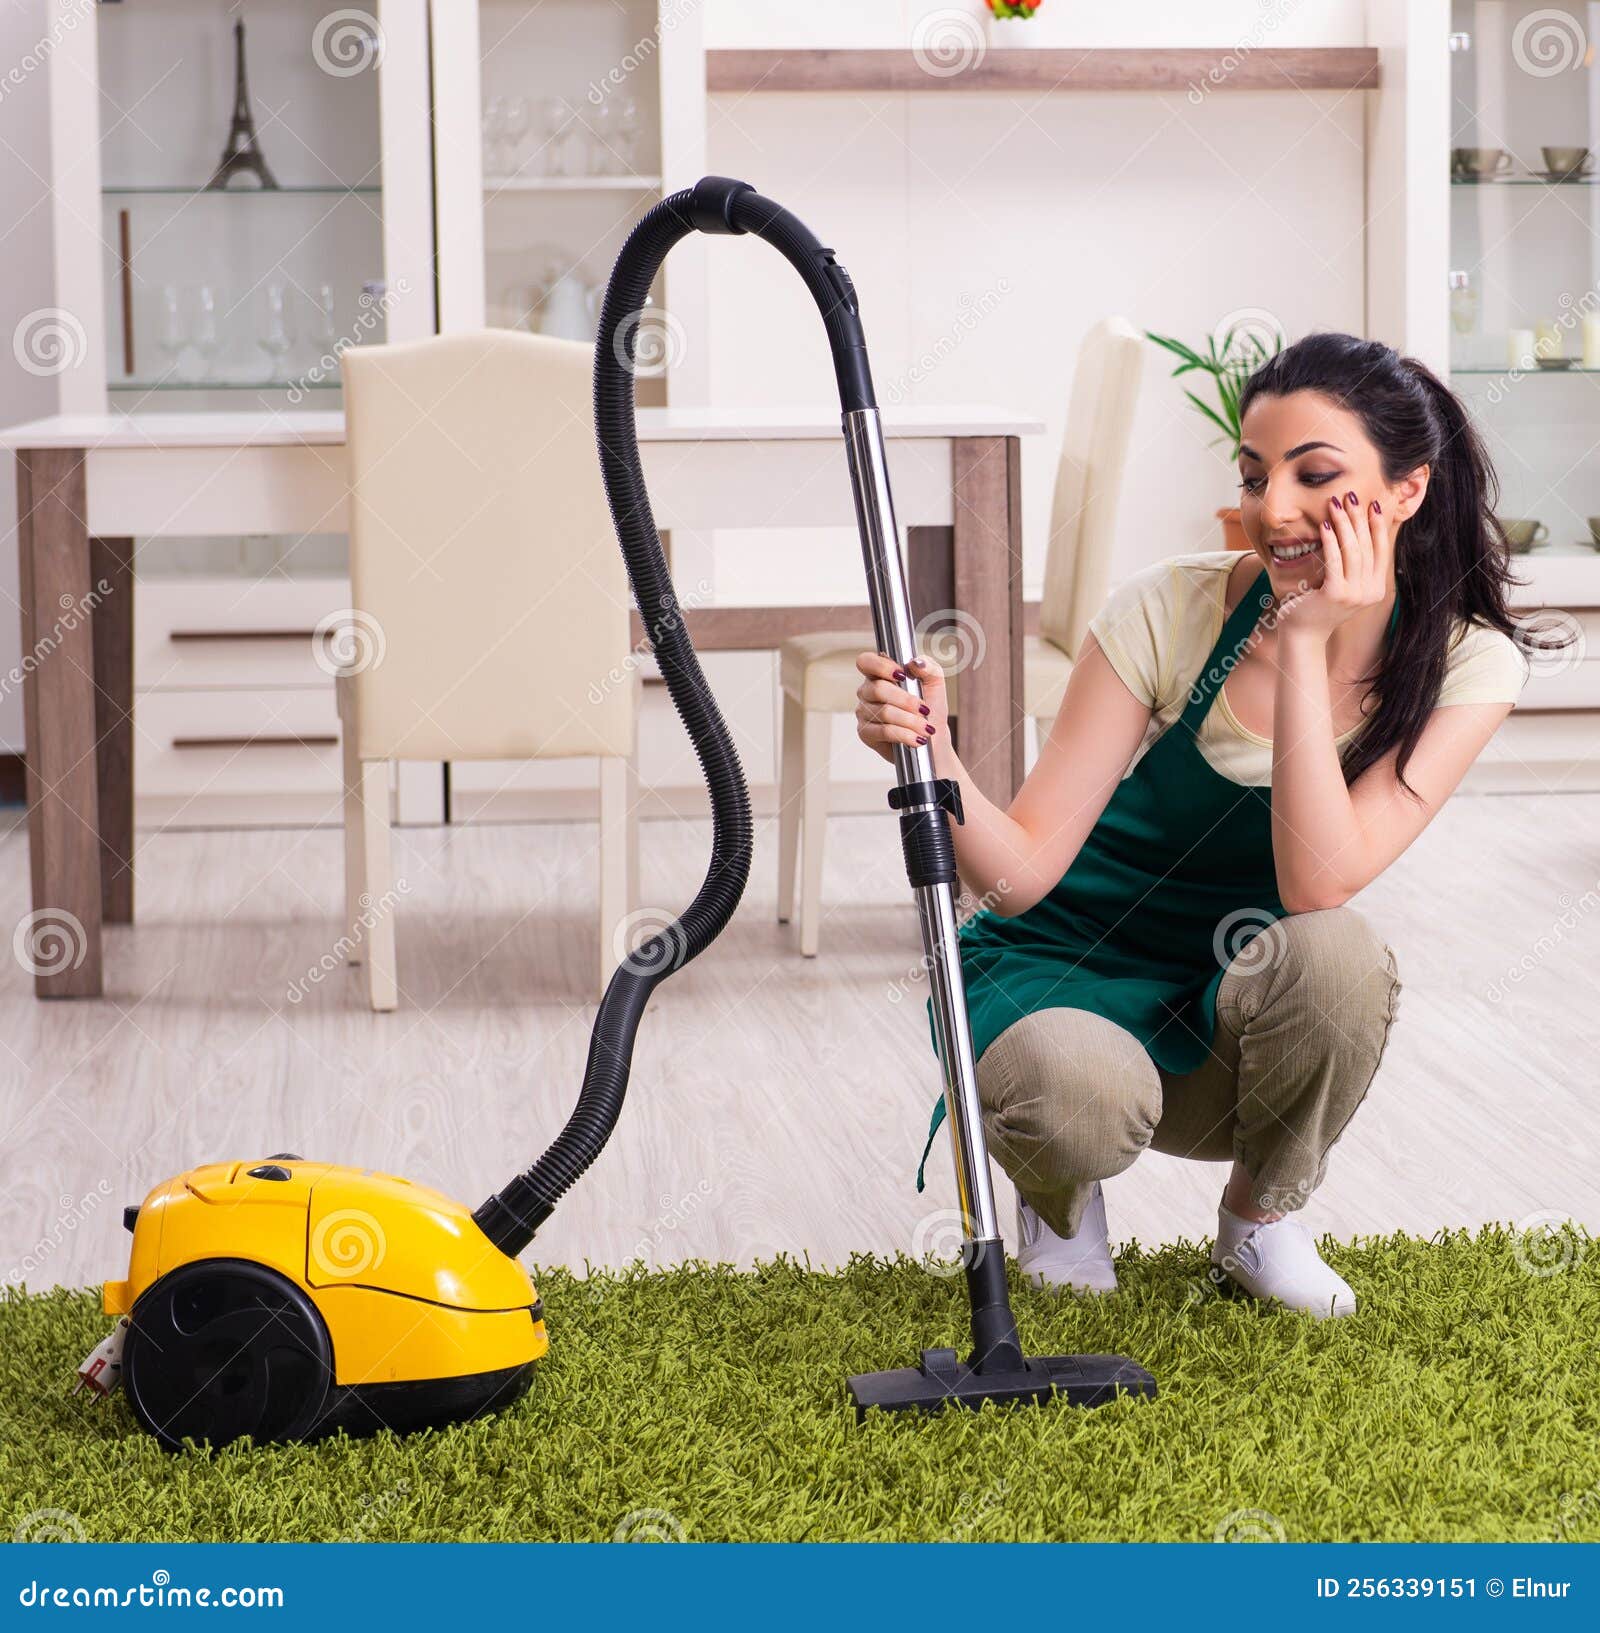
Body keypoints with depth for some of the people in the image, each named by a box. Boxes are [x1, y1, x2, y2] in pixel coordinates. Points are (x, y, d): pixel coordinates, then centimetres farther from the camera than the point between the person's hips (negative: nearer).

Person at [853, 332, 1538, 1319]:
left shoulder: (1468, 665, -14)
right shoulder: (1174, 609, -17)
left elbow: (1319, 887, -27)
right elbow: (1021, 871, -19)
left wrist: (1304, 643, -30)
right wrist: (933, 757, -38)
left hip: (1237, 1013, 2)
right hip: (1070, 968, -2)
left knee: (1336, 955, -33)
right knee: (1078, 1097, -36)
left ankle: (1262, 1219, -1)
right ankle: (1062, 1198, 4)